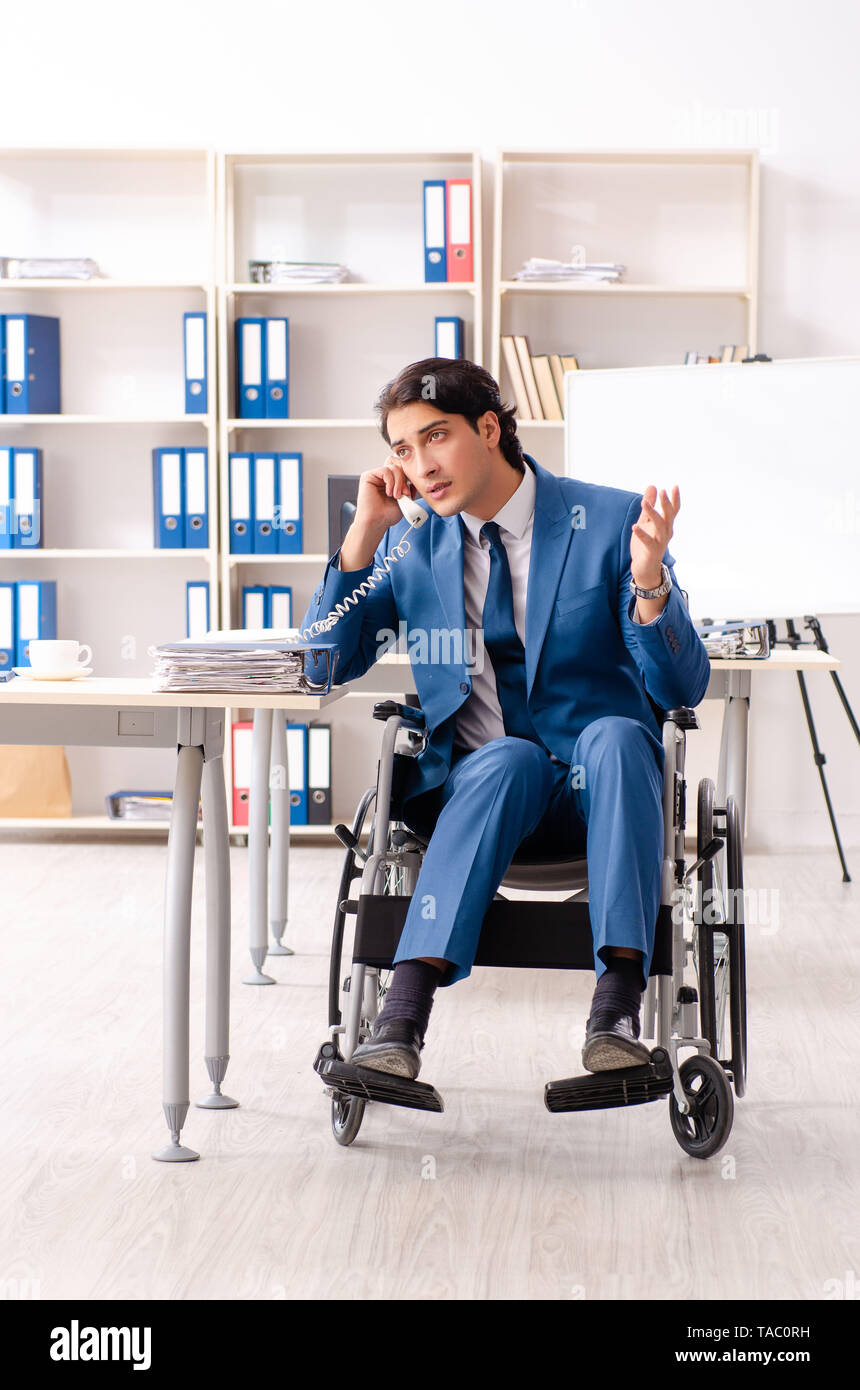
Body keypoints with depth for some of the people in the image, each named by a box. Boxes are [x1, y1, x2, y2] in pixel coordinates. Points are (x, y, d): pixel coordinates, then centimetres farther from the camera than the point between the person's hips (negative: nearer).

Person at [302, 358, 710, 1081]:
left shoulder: (611, 520, -2)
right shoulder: (412, 543, 8)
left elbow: (681, 687, -7)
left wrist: (648, 580, -26)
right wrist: (366, 530, -5)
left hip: (596, 787, -1)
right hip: (479, 784, 1)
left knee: (614, 735, -34)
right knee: (510, 756, -34)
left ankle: (618, 1010, -44)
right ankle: (402, 1021, -46)